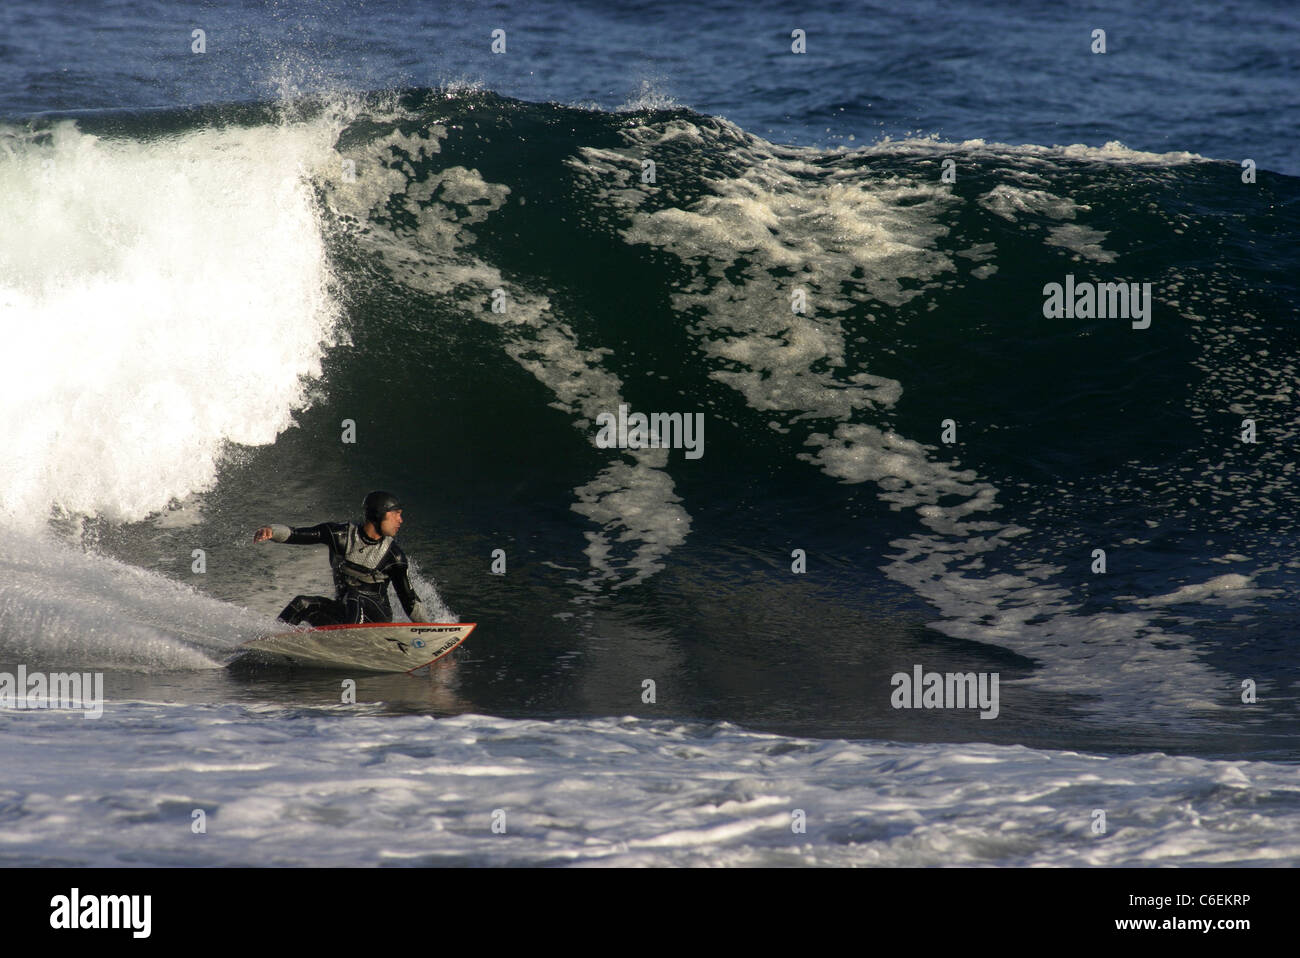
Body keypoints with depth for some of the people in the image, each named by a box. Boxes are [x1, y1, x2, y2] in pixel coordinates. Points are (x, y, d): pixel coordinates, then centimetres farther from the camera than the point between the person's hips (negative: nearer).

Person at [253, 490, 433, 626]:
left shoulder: (393, 557, -5)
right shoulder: (341, 534, -4)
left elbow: (409, 599, 1)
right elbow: (294, 535, -4)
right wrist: (271, 531, -24)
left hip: (377, 617, -3)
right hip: (343, 613, 3)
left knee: (354, 599, -31)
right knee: (302, 604, -15)